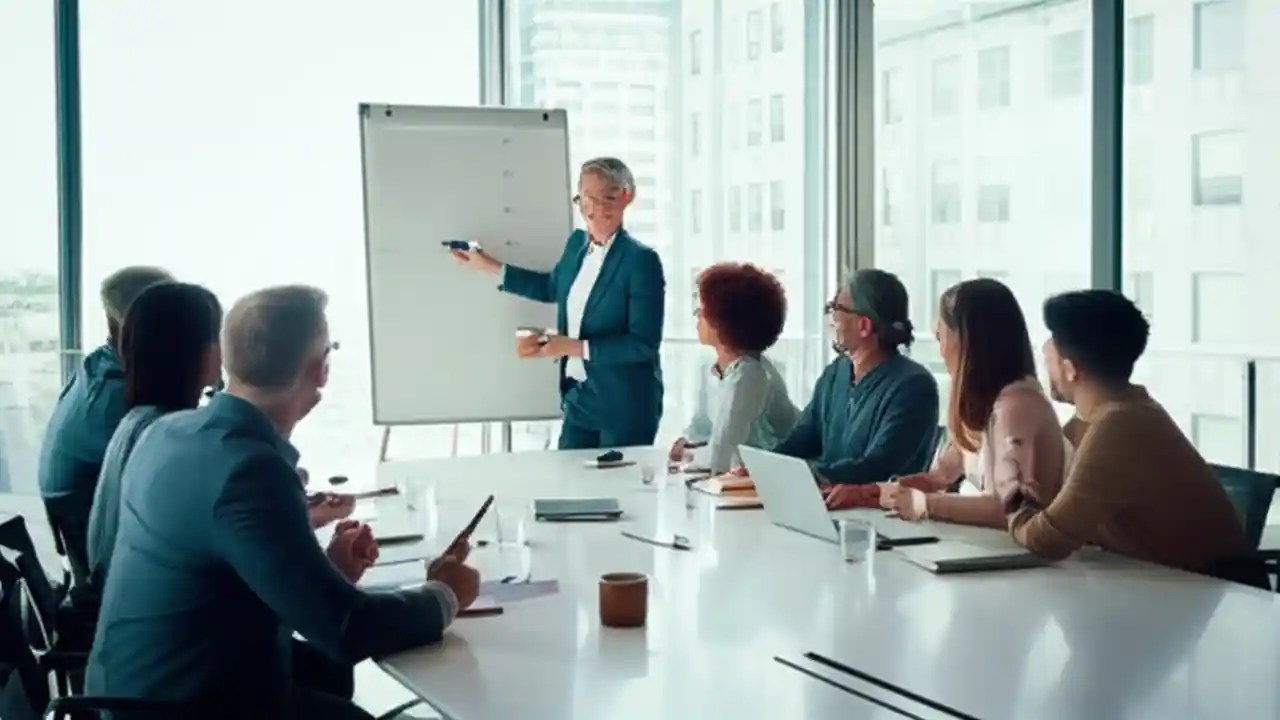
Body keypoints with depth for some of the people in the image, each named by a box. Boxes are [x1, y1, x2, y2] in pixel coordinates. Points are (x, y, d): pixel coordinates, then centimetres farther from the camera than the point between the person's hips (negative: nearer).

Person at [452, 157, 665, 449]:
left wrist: (576, 347, -24)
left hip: (625, 406, -7)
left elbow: (644, 343, -20)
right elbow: (552, 287, 25)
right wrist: (489, 265, 23)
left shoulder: (641, 260, -18)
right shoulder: (577, 242, 4)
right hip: (579, 398, 7)